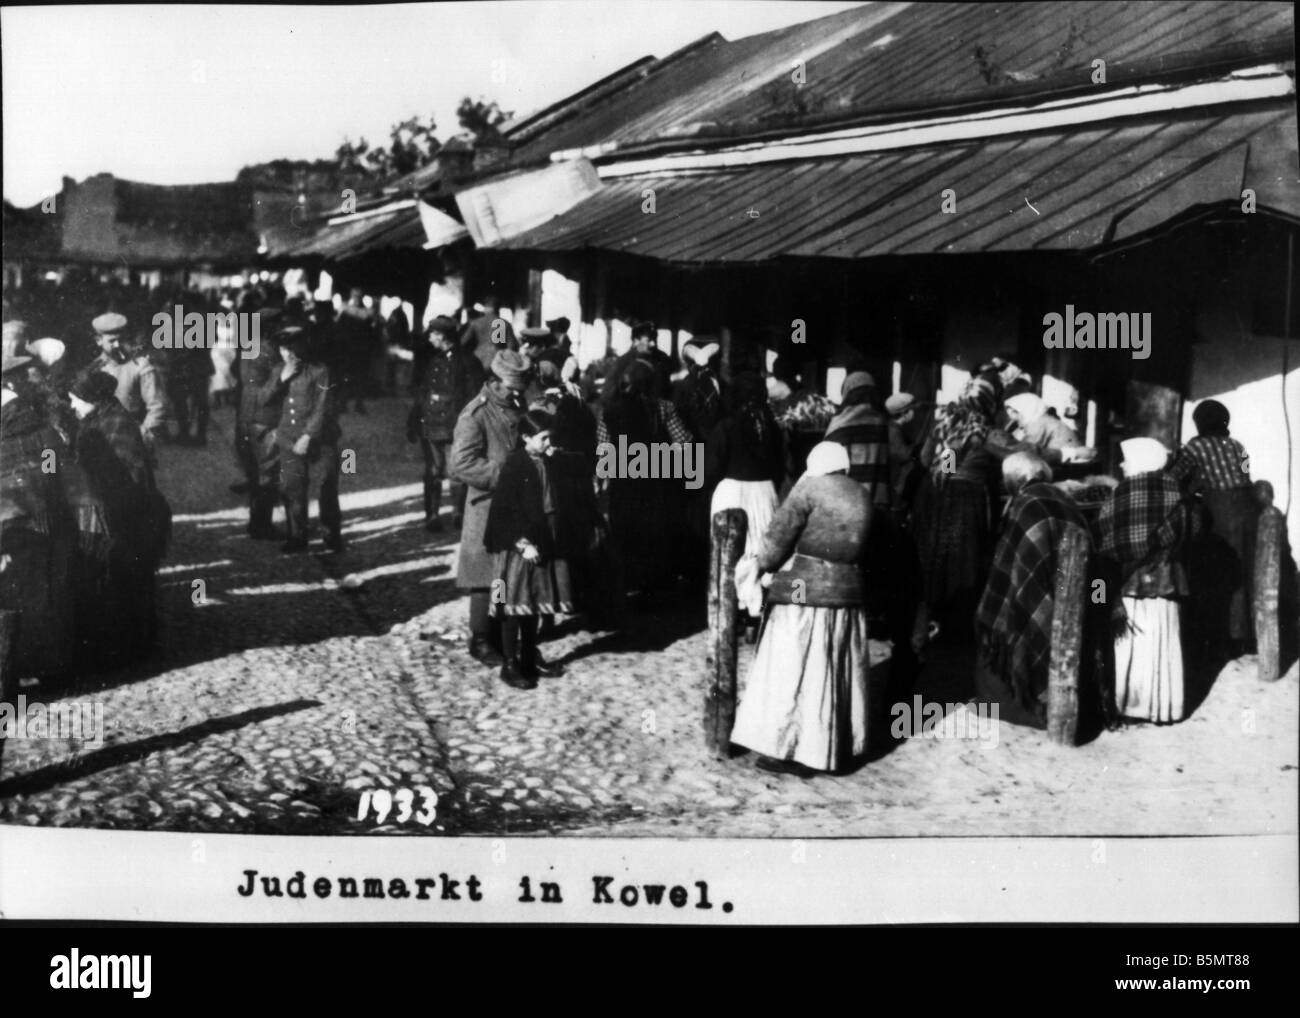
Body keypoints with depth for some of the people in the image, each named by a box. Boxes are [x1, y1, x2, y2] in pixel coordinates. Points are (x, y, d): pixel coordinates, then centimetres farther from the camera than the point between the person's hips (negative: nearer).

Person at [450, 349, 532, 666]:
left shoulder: (518, 409, 10)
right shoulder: (475, 415, -14)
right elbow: (461, 464, -23)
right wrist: (504, 473, -24)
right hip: (489, 507, -7)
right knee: (487, 576, 0)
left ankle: (502, 634, 25)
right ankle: (481, 641, 12)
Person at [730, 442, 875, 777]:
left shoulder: (810, 487, -9)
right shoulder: (863, 497, 10)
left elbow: (779, 536, -11)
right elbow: (854, 548, 11)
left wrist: (764, 563, 6)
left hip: (803, 592, -6)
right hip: (847, 591, 6)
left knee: (793, 671, 3)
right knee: (838, 673, 15)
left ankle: (789, 751, 7)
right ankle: (836, 749, 23)